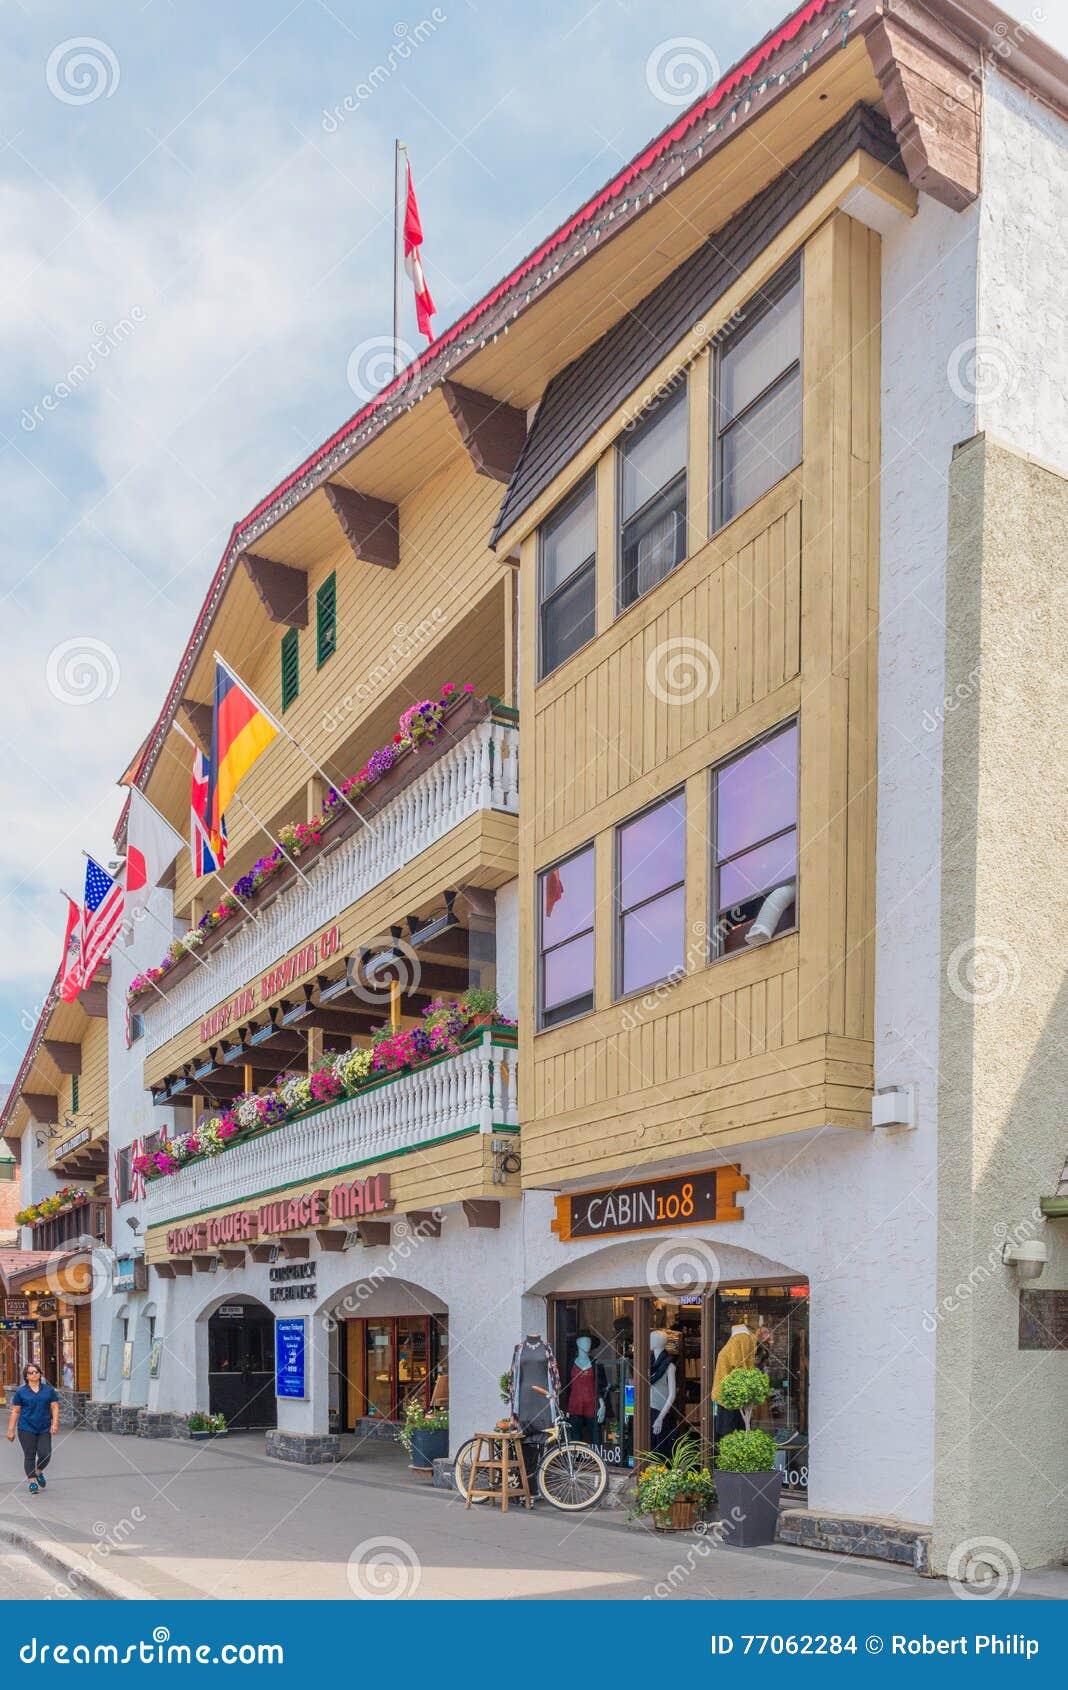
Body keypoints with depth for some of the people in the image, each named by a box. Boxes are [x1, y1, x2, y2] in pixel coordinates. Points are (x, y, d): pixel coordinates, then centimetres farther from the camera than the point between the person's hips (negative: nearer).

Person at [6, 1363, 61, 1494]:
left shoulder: (49, 1390, 6)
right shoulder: (21, 1392, 2)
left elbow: (55, 1407, 4)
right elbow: (15, 1412, 3)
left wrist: (55, 1423, -9)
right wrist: (11, 1431, 1)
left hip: (44, 1429, 1)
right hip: (27, 1429, -1)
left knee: (45, 1455, -4)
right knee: (29, 1456, 1)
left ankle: (39, 1472, 25)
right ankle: (32, 1481, 14)